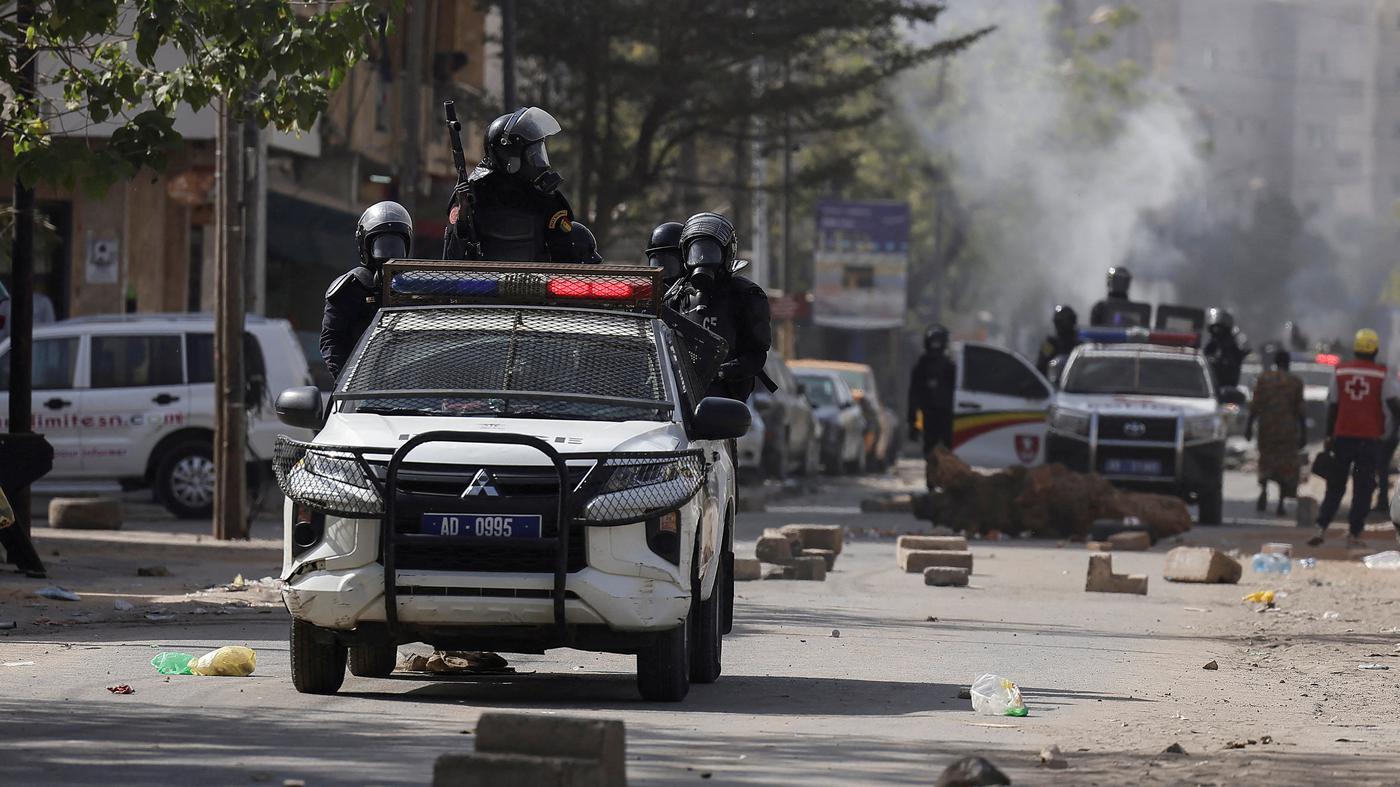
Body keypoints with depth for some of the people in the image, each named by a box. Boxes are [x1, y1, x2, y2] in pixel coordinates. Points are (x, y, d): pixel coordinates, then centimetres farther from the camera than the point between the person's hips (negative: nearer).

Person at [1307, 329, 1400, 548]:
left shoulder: (1340, 372, 3)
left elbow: (1332, 407, 8)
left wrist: (1329, 436, 15)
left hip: (1343, 437, 2)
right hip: (1370, 439, -2)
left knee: (1335, 486, 12)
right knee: (1363, 488, 5)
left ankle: (1321, 528, 3)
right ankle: (1354, 534, 2)